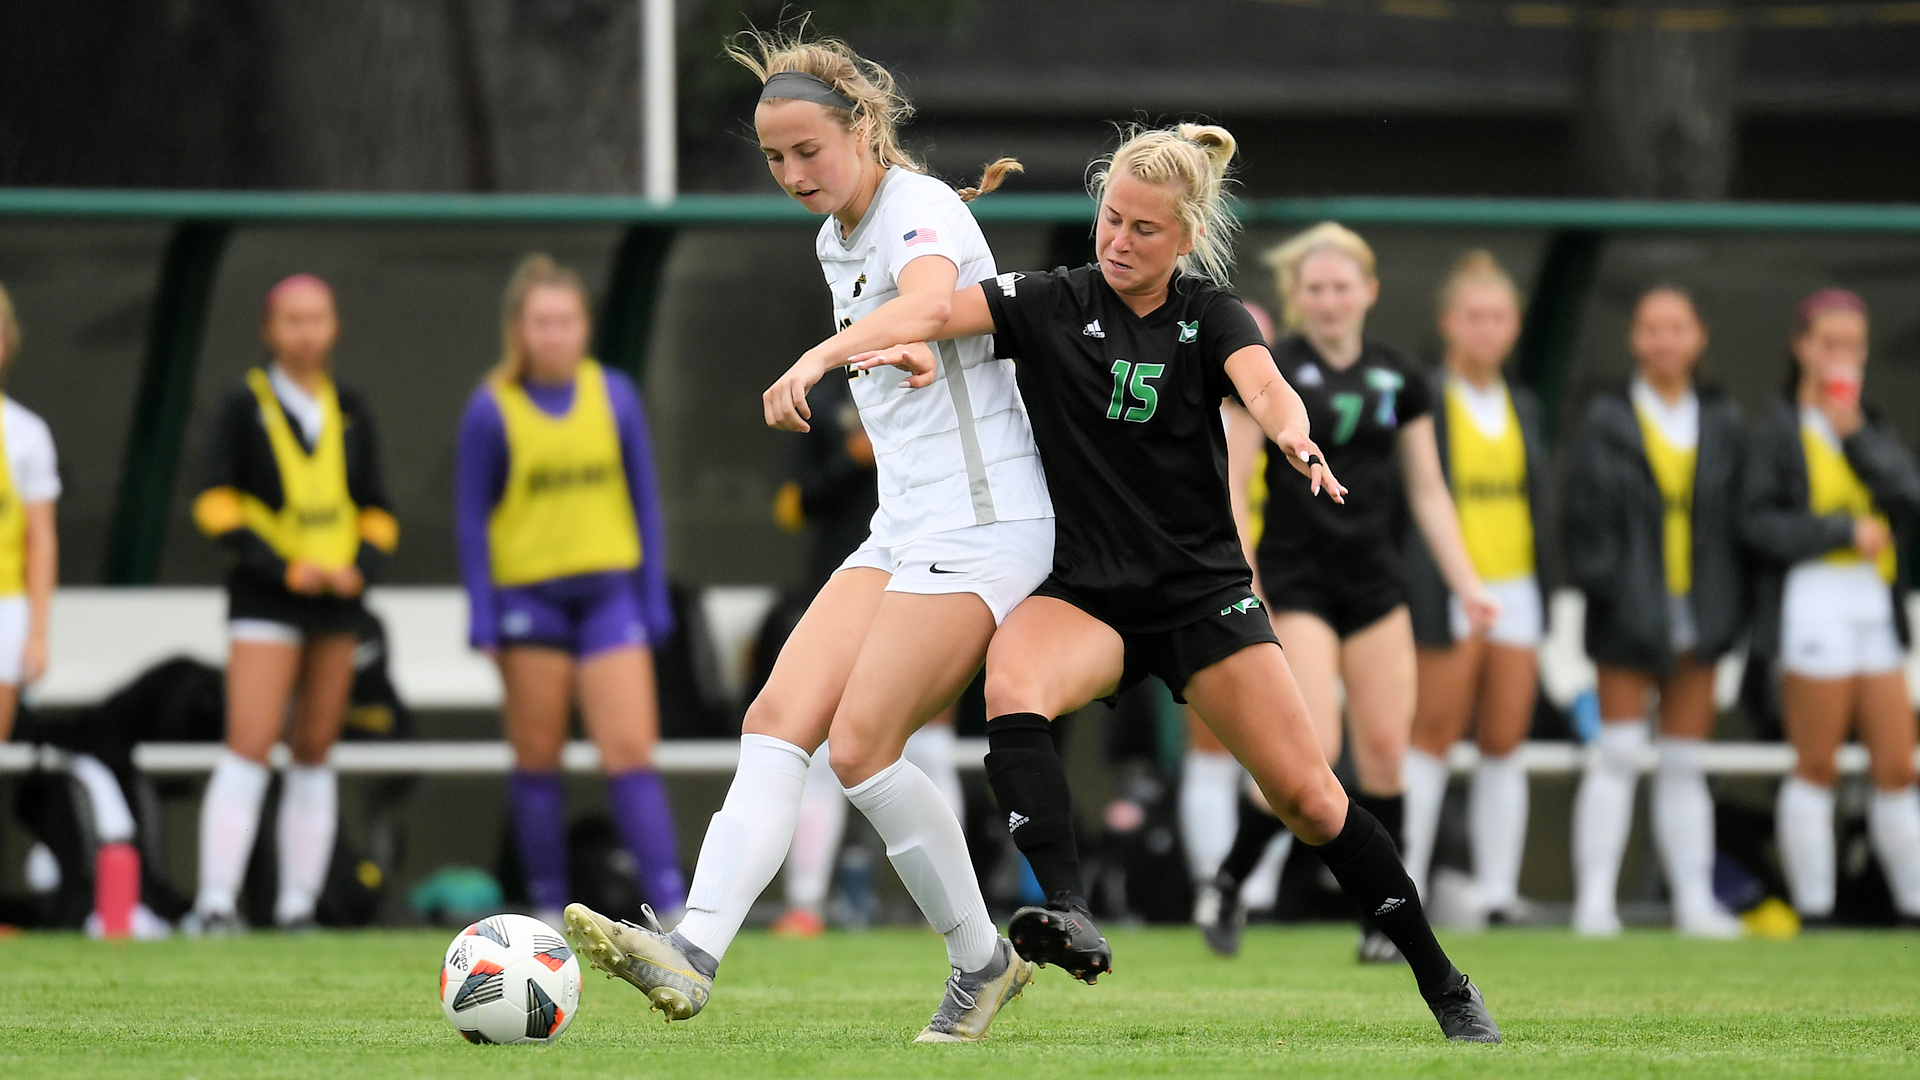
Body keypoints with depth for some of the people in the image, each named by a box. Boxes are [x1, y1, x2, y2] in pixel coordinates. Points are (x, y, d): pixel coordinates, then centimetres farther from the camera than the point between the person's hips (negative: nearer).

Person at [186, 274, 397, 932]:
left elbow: (376, 511, 14)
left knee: (314, 754, 6)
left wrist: (359, 569, -7)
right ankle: (215, 902, -18)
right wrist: (285, 569, -16)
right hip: (265, 602, -4)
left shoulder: (350, 413, 11)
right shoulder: (245, 407, -1)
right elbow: (214, 503, -7)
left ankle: (297, 905, 10)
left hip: (337, 602, 5)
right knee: (250, 747, -15)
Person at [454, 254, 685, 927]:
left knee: (630, 751, -8)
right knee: (537, 758, 4)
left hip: (609, 592, 1)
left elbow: (643, 499, 10)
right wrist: (482, 614, -6)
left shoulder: (615, 396, 4)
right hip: (529, 596, -1)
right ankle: (549, 912, 13)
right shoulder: (491, 410, -3)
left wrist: (654, 596, 7)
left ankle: (672, 908, -13)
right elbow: (472, 518, 0)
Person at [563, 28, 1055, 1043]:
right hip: (902, 530, 9)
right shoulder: (837, 241, 16)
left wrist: (819, 357, -52)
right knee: (777, 717, -9)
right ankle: (692, 952, -20)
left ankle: (982, 960, 1)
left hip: (983, 522, -9)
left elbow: (926, 306, -36)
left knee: (861, 743, -16)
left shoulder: (921, 208, -12)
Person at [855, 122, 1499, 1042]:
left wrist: (1292, 435, -41)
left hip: (1204, 589, 1)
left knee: (1307, 797, -4)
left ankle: (1441, 983, 13)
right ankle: (1064, 917, -44)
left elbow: (1265, 385, -18)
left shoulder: (1208, 312, 1)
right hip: (1087, 594, 0)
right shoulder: (1051, 304, -1)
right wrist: (908, 345, -35)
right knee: (1010, 678, -34)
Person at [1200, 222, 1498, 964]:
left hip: (1373, 582, 4)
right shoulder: (1271, 372, -6)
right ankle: (1228, 887, 4)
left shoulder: (1399, 378, 7)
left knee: (1385, 748, -1)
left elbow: (1428, 490, 13)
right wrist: (1244, 586, -18)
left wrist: (1466, 583, 7)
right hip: (1296, 579, -4)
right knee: (1313, 747, -16)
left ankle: (1382, 924, 8)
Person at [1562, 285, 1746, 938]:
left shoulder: (1723, 424, 10)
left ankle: (1694, 901, 9)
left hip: (1701, 608, 3)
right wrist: (1599, 584, -13)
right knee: (1617, 753, -5)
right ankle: (1594, 900, -4)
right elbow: (1586, 515, -3)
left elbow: (1738, 516, 10)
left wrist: (1737, 607, 3)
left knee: (1685, 762, 7)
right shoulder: (1607, 422, 0)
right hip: (1632, 609, -3)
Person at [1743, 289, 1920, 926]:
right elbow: (1759, 523, -8)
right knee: (1816, 769, -3)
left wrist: (1855, 434, -7)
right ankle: (1814, 915, 2)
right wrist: (1843, 531, -13)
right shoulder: (1780, 430, 0)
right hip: (1813, 603, -6)